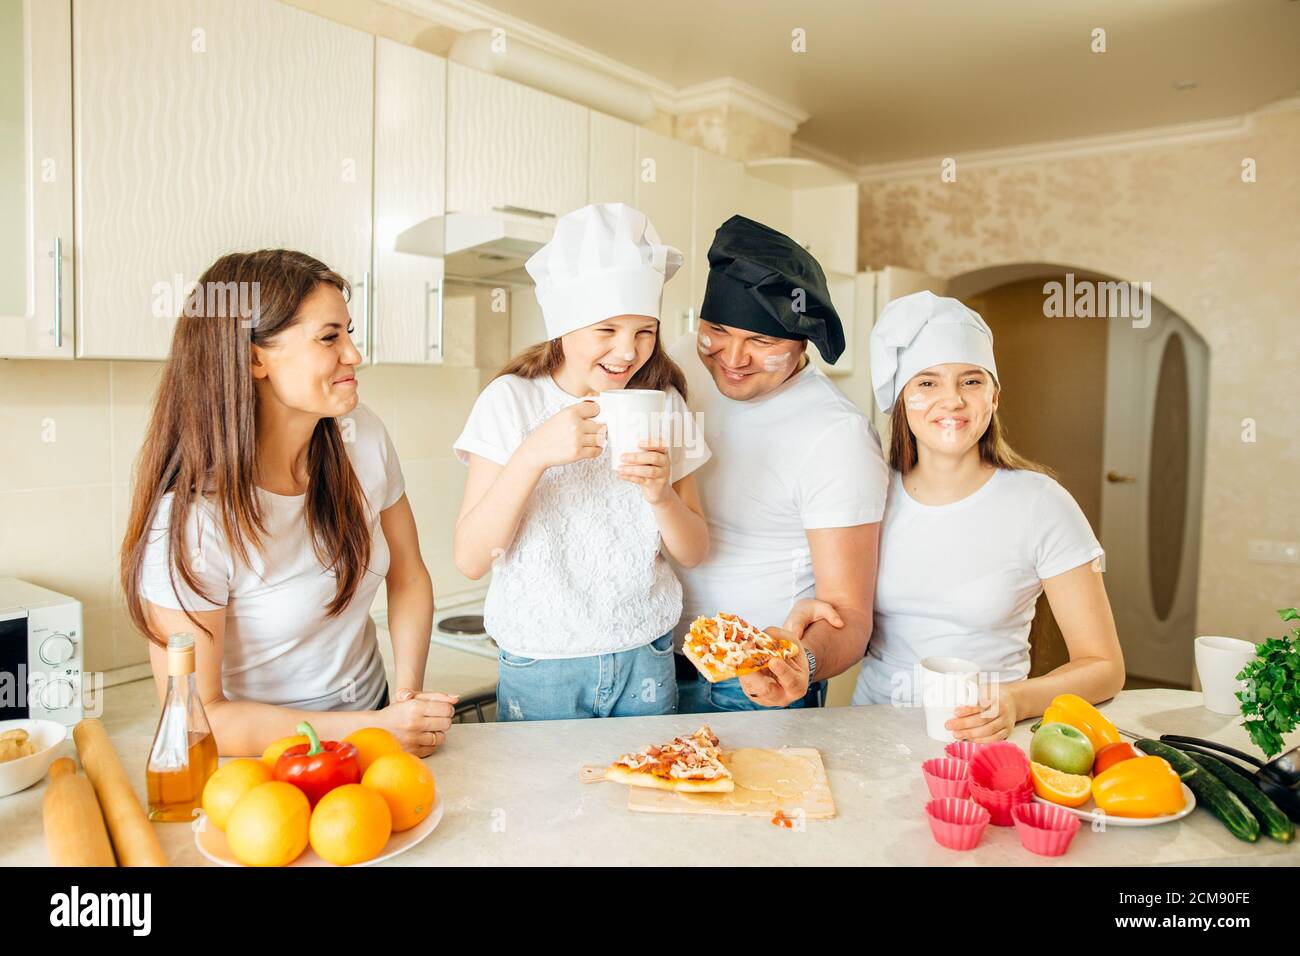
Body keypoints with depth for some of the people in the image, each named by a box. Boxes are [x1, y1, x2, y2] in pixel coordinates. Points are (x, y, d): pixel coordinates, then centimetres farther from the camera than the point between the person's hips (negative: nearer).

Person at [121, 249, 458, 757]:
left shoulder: (363, 438, -6)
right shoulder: (191, 517, -20)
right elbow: (198, 716, -15)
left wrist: (408, 694, -8)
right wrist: (373, 730, -18)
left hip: (371, 710, 3)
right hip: (262, 750, -3)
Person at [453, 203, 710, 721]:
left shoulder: (663, 402, -1)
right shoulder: (511, 400, -10)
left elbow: (693, 553, 2)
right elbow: (470, 559, -15)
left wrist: (662, 495, -19)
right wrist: (532, 455, -28)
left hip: (646, 660, 3)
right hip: (540, 668, -2)